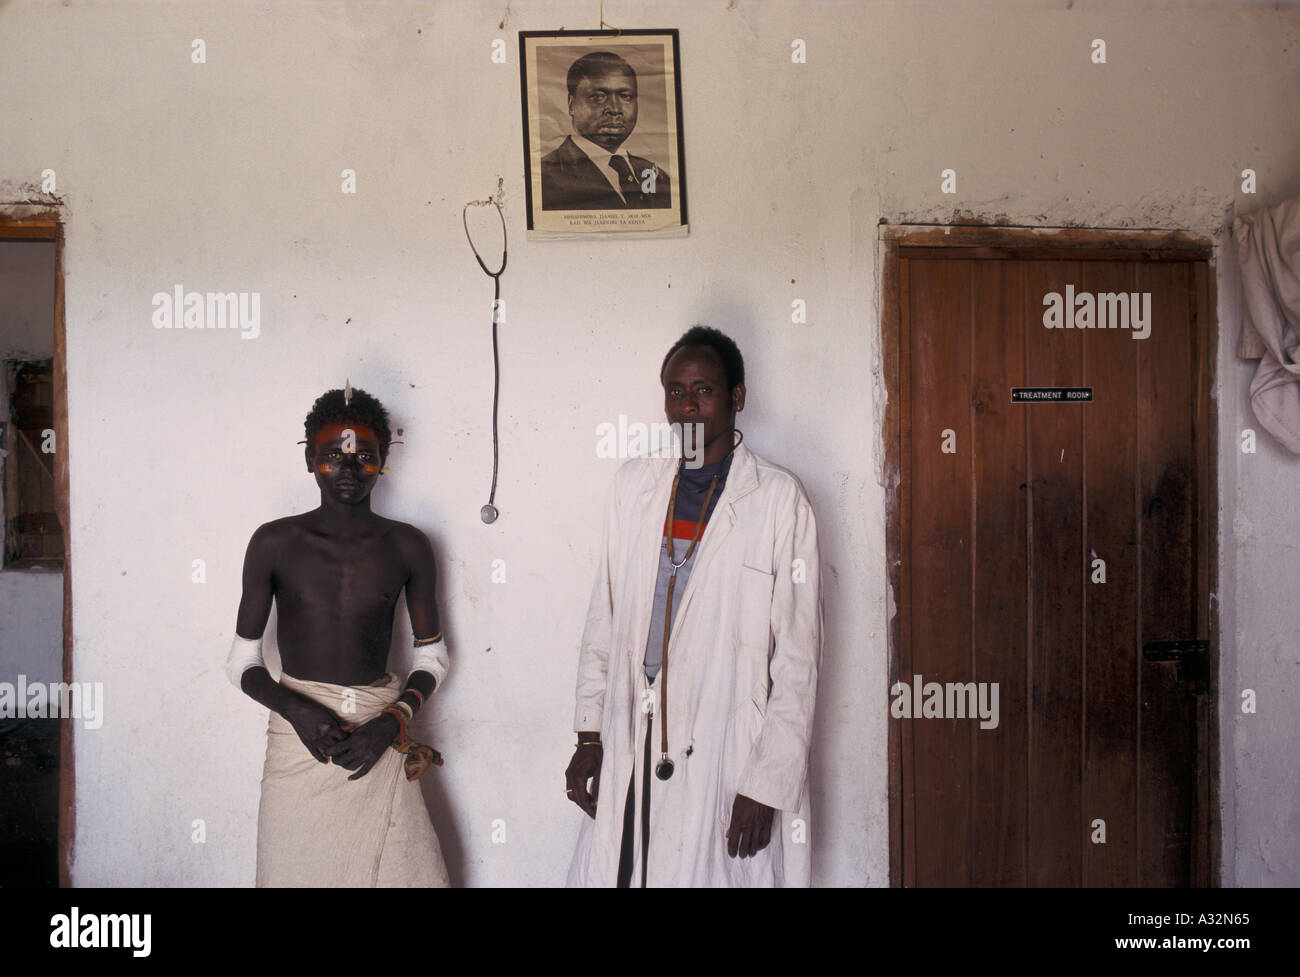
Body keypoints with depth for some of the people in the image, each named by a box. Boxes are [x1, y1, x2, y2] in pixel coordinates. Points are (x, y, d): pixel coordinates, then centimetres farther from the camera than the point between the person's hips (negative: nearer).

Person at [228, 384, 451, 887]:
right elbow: (242, 659, 4)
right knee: (297, 871, 2)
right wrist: (296, 710, -14)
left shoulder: (407, 547, 3)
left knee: (402, 872, -2)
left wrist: (392, 721, -8)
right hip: (299, 737, -1)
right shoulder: (275, 542, 1)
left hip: (379, 745, 1)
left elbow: (431, 657, 9)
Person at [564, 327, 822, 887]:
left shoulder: (778, 499, -6)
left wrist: (768, 783, -9)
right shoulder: (634, 487, 8)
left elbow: (797, 659, -7)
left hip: (728, 757, -3)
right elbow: (603, 620, 13)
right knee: (615, 869, 7)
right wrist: (589, 736, 9)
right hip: (632, 750, 4)